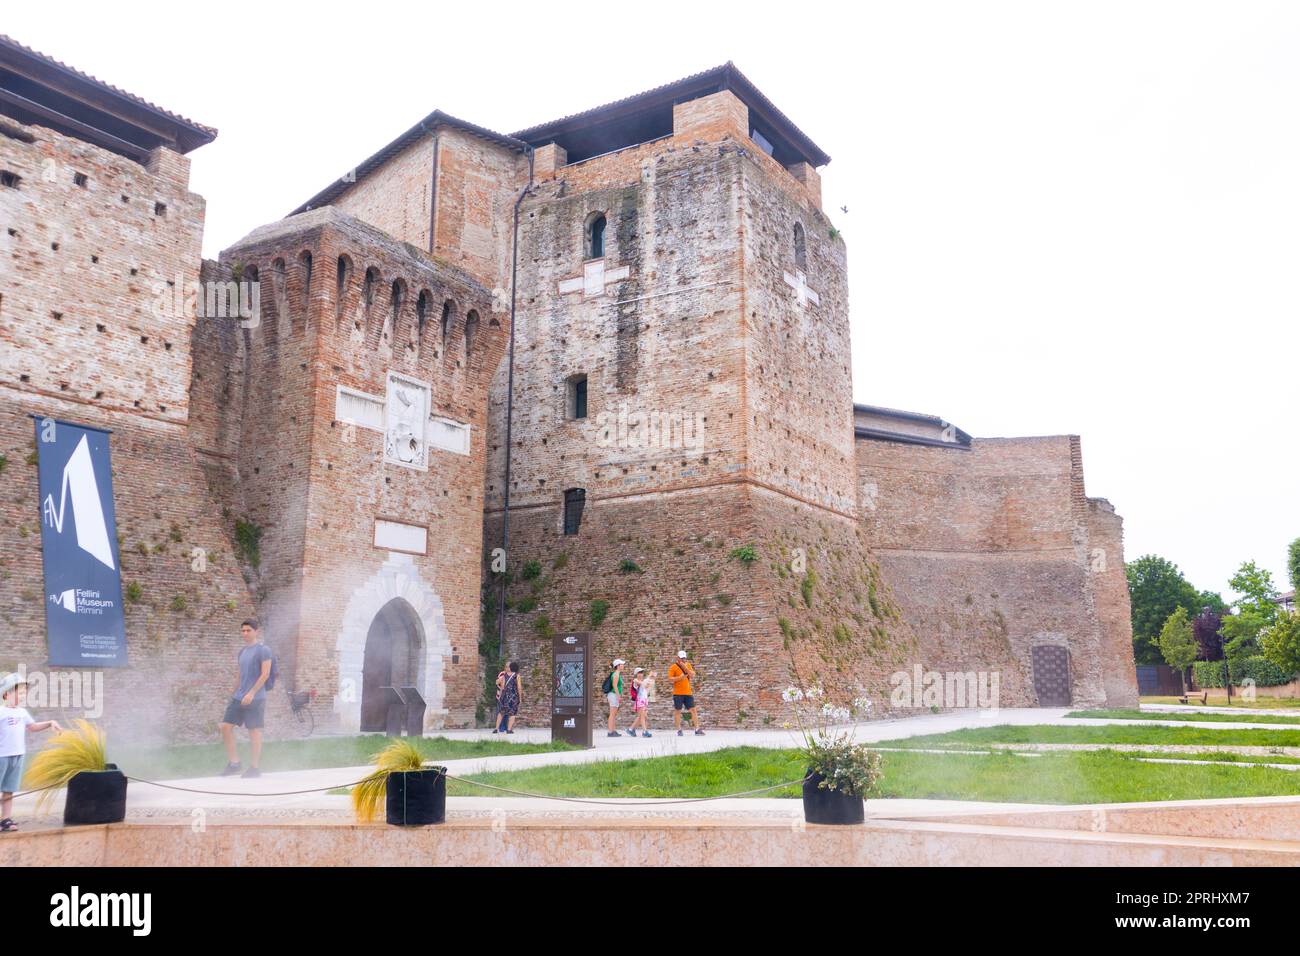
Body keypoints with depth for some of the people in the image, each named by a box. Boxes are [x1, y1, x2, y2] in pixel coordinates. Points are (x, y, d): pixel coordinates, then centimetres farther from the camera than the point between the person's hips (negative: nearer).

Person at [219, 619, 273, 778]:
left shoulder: (263, 650, -8)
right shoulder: (242, 652, 15)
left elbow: (265, 674, -14)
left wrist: (251, 693, -19)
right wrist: (236, 693, 18)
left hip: (255, 698, -7)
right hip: (238, 697, 7)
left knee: (254, 730, -2)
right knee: (226, 726, 2)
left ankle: (254, 767, 8)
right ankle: (234, 763, 13)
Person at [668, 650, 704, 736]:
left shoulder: (688, 665, 11)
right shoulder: (673, 667, -2)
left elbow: (693, 676, 0)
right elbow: (670, 678, -7)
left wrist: (685, 668, -11)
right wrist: (680, 677, -19)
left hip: (688, 693, 4)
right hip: (678, 693, -4)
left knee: (693, 710, 1)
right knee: (677, 711, 1)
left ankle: (697, 730, 4)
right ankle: (679, 730, 10)